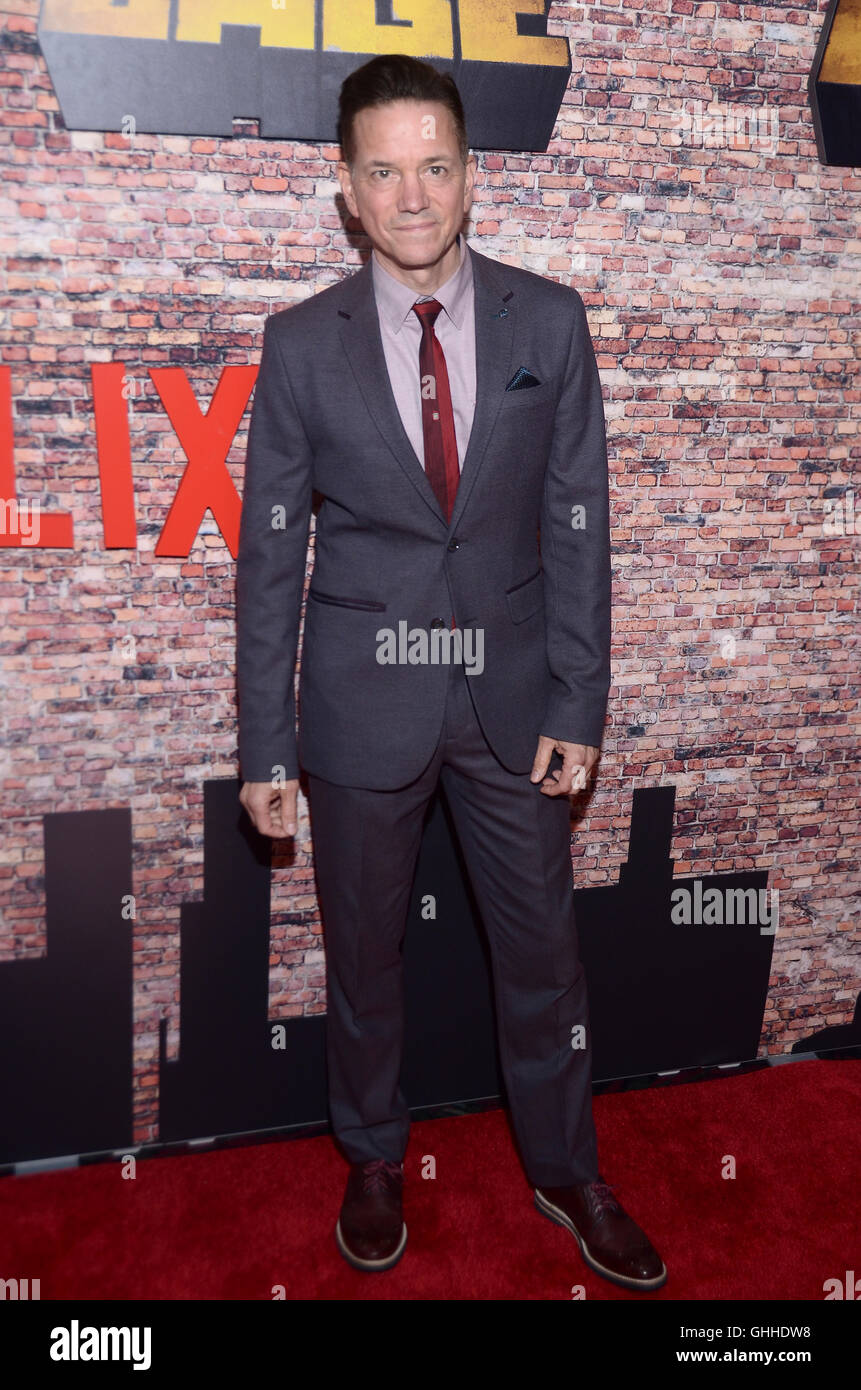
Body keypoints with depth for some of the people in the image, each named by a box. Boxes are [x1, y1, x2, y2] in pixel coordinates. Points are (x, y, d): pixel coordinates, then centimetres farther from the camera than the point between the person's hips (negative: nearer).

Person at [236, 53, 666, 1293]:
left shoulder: (550, 322, -1)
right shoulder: (302, 344, -3)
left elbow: (578, 522, 0)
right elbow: (270, 550, -2)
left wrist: (578, 704, -5)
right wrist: (267, 742, -4)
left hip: (513, 693, 1)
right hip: (363, 701, 0)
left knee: (542, 949, 13)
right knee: (362, 953, 15)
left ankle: (568, 1174, 37)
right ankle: (375, 1159, 41)